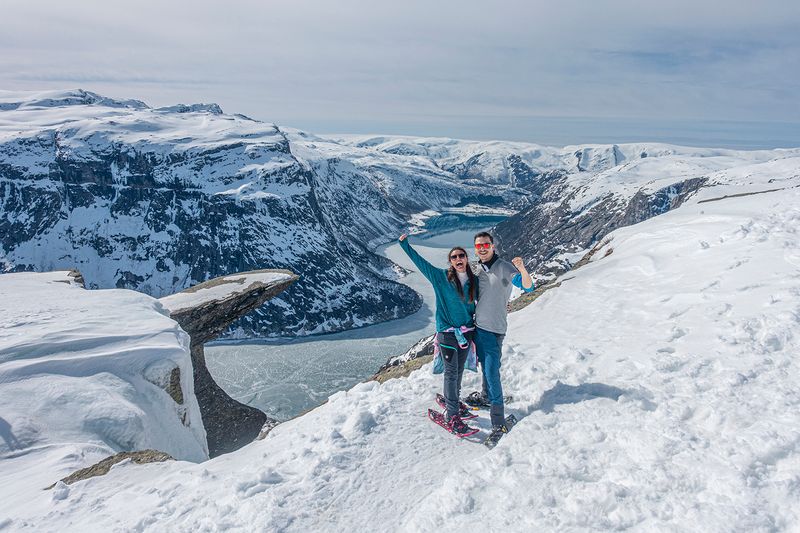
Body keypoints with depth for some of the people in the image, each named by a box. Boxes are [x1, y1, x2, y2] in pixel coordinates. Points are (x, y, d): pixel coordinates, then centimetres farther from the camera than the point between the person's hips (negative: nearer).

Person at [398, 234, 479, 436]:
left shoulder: (473, 281, 4)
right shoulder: (441, 277, -5)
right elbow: (420, 262, -4)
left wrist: (474, 331, 14)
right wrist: (405, 245, -7)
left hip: (466, 332, 4)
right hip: (447, 333, -4)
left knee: (459, 371, 15)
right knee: (451, 372, -4)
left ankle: (452, 401, 35)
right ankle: (452, 417, 1)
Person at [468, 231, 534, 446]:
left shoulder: (504, 267, -13)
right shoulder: (478, 269, 9)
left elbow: (528, 287, -25)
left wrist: (522, 270, -44)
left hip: (494, 329, -7)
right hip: (478, 326, 7)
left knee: (492, 373, -10)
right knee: (485, 367, 22)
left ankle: (499, 423, -6)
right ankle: (486, 396, 43)